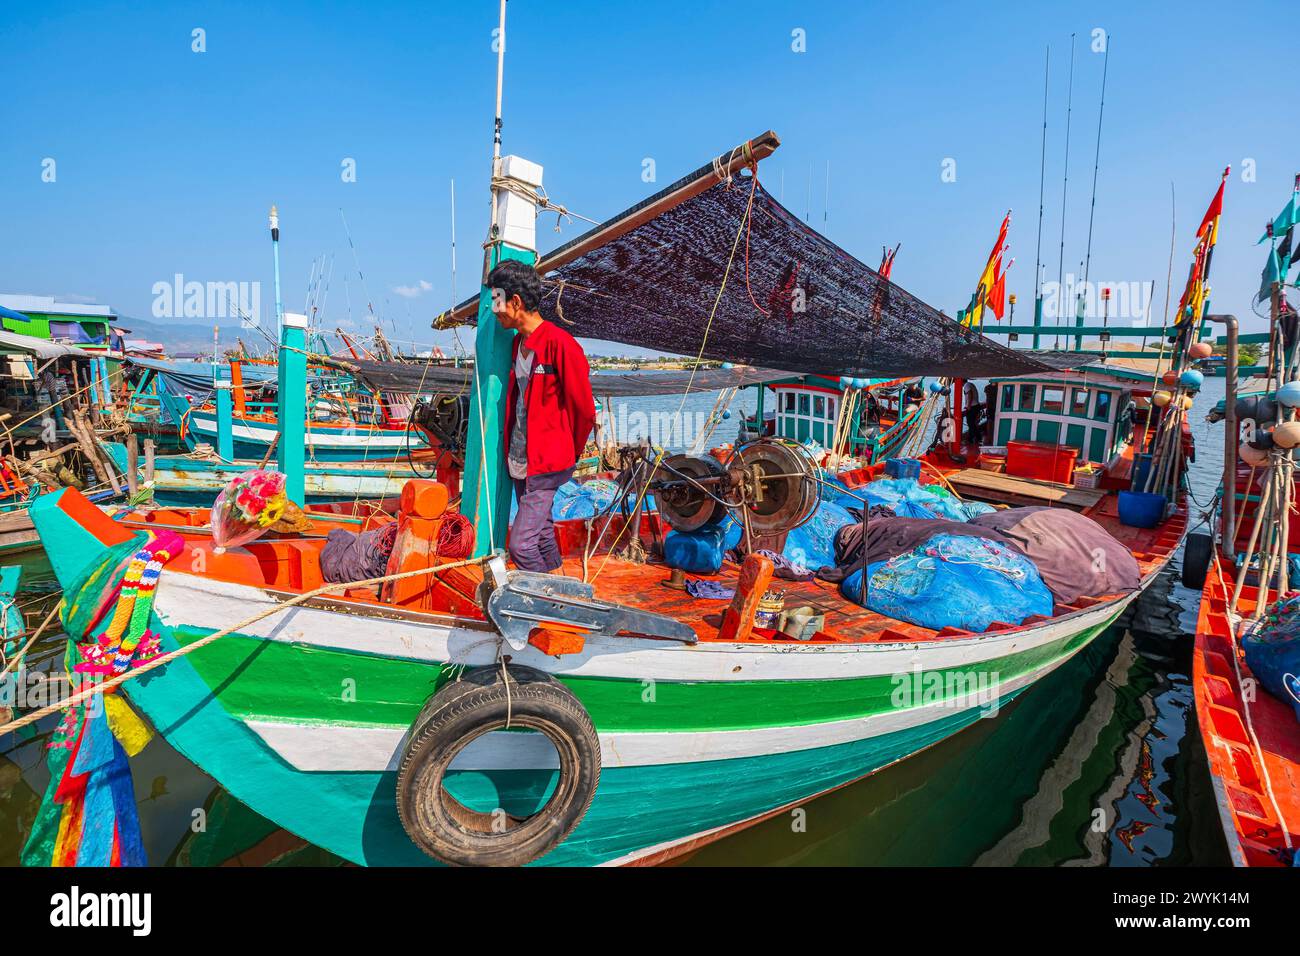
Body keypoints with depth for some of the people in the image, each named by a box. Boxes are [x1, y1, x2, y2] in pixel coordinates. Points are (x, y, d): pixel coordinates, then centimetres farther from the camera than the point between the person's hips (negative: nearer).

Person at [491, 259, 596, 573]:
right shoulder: (518, 342, 9)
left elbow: (584, 410, -12)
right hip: (519, 461, 8)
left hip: (545, 465, -8)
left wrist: (569, 454, 1)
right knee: (540, 532, 19)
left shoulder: (560, 344, -18)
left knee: (521, 544, -11)